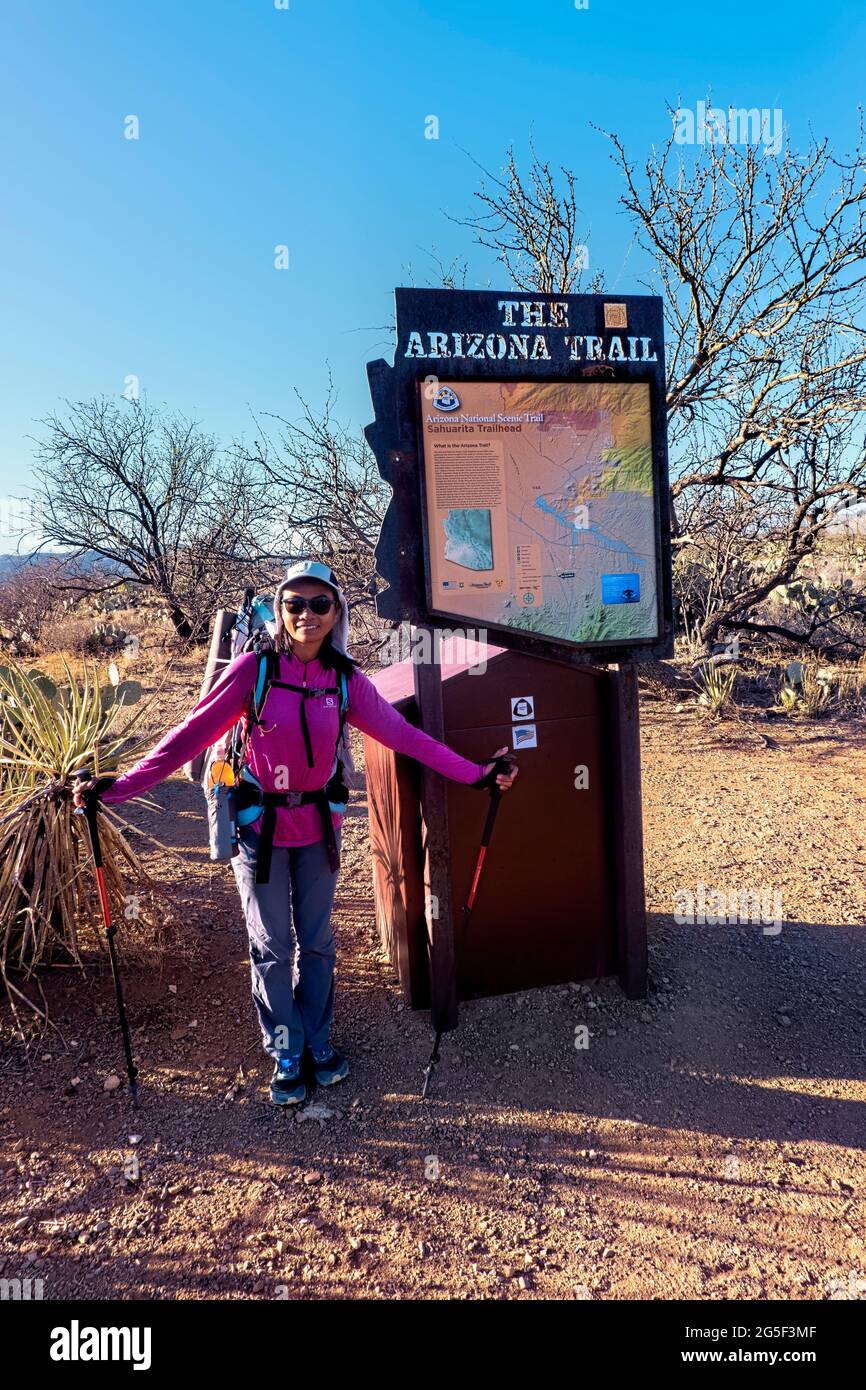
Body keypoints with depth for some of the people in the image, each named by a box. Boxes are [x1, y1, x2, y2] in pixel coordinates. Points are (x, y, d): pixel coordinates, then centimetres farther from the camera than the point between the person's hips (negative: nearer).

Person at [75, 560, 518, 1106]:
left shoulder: (346, 678, -6)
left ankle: (319, 1041, 36)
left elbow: (403, 733, -6)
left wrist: (476, 774, -9)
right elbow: (193, 733, -15)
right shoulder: (254, 668, -14)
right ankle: (286, 1054, 30)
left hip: (319, 826, 2)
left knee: (317, 942, 15)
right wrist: (121, 786, -21)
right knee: (273, 947, 10)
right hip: (260, 826, -2)